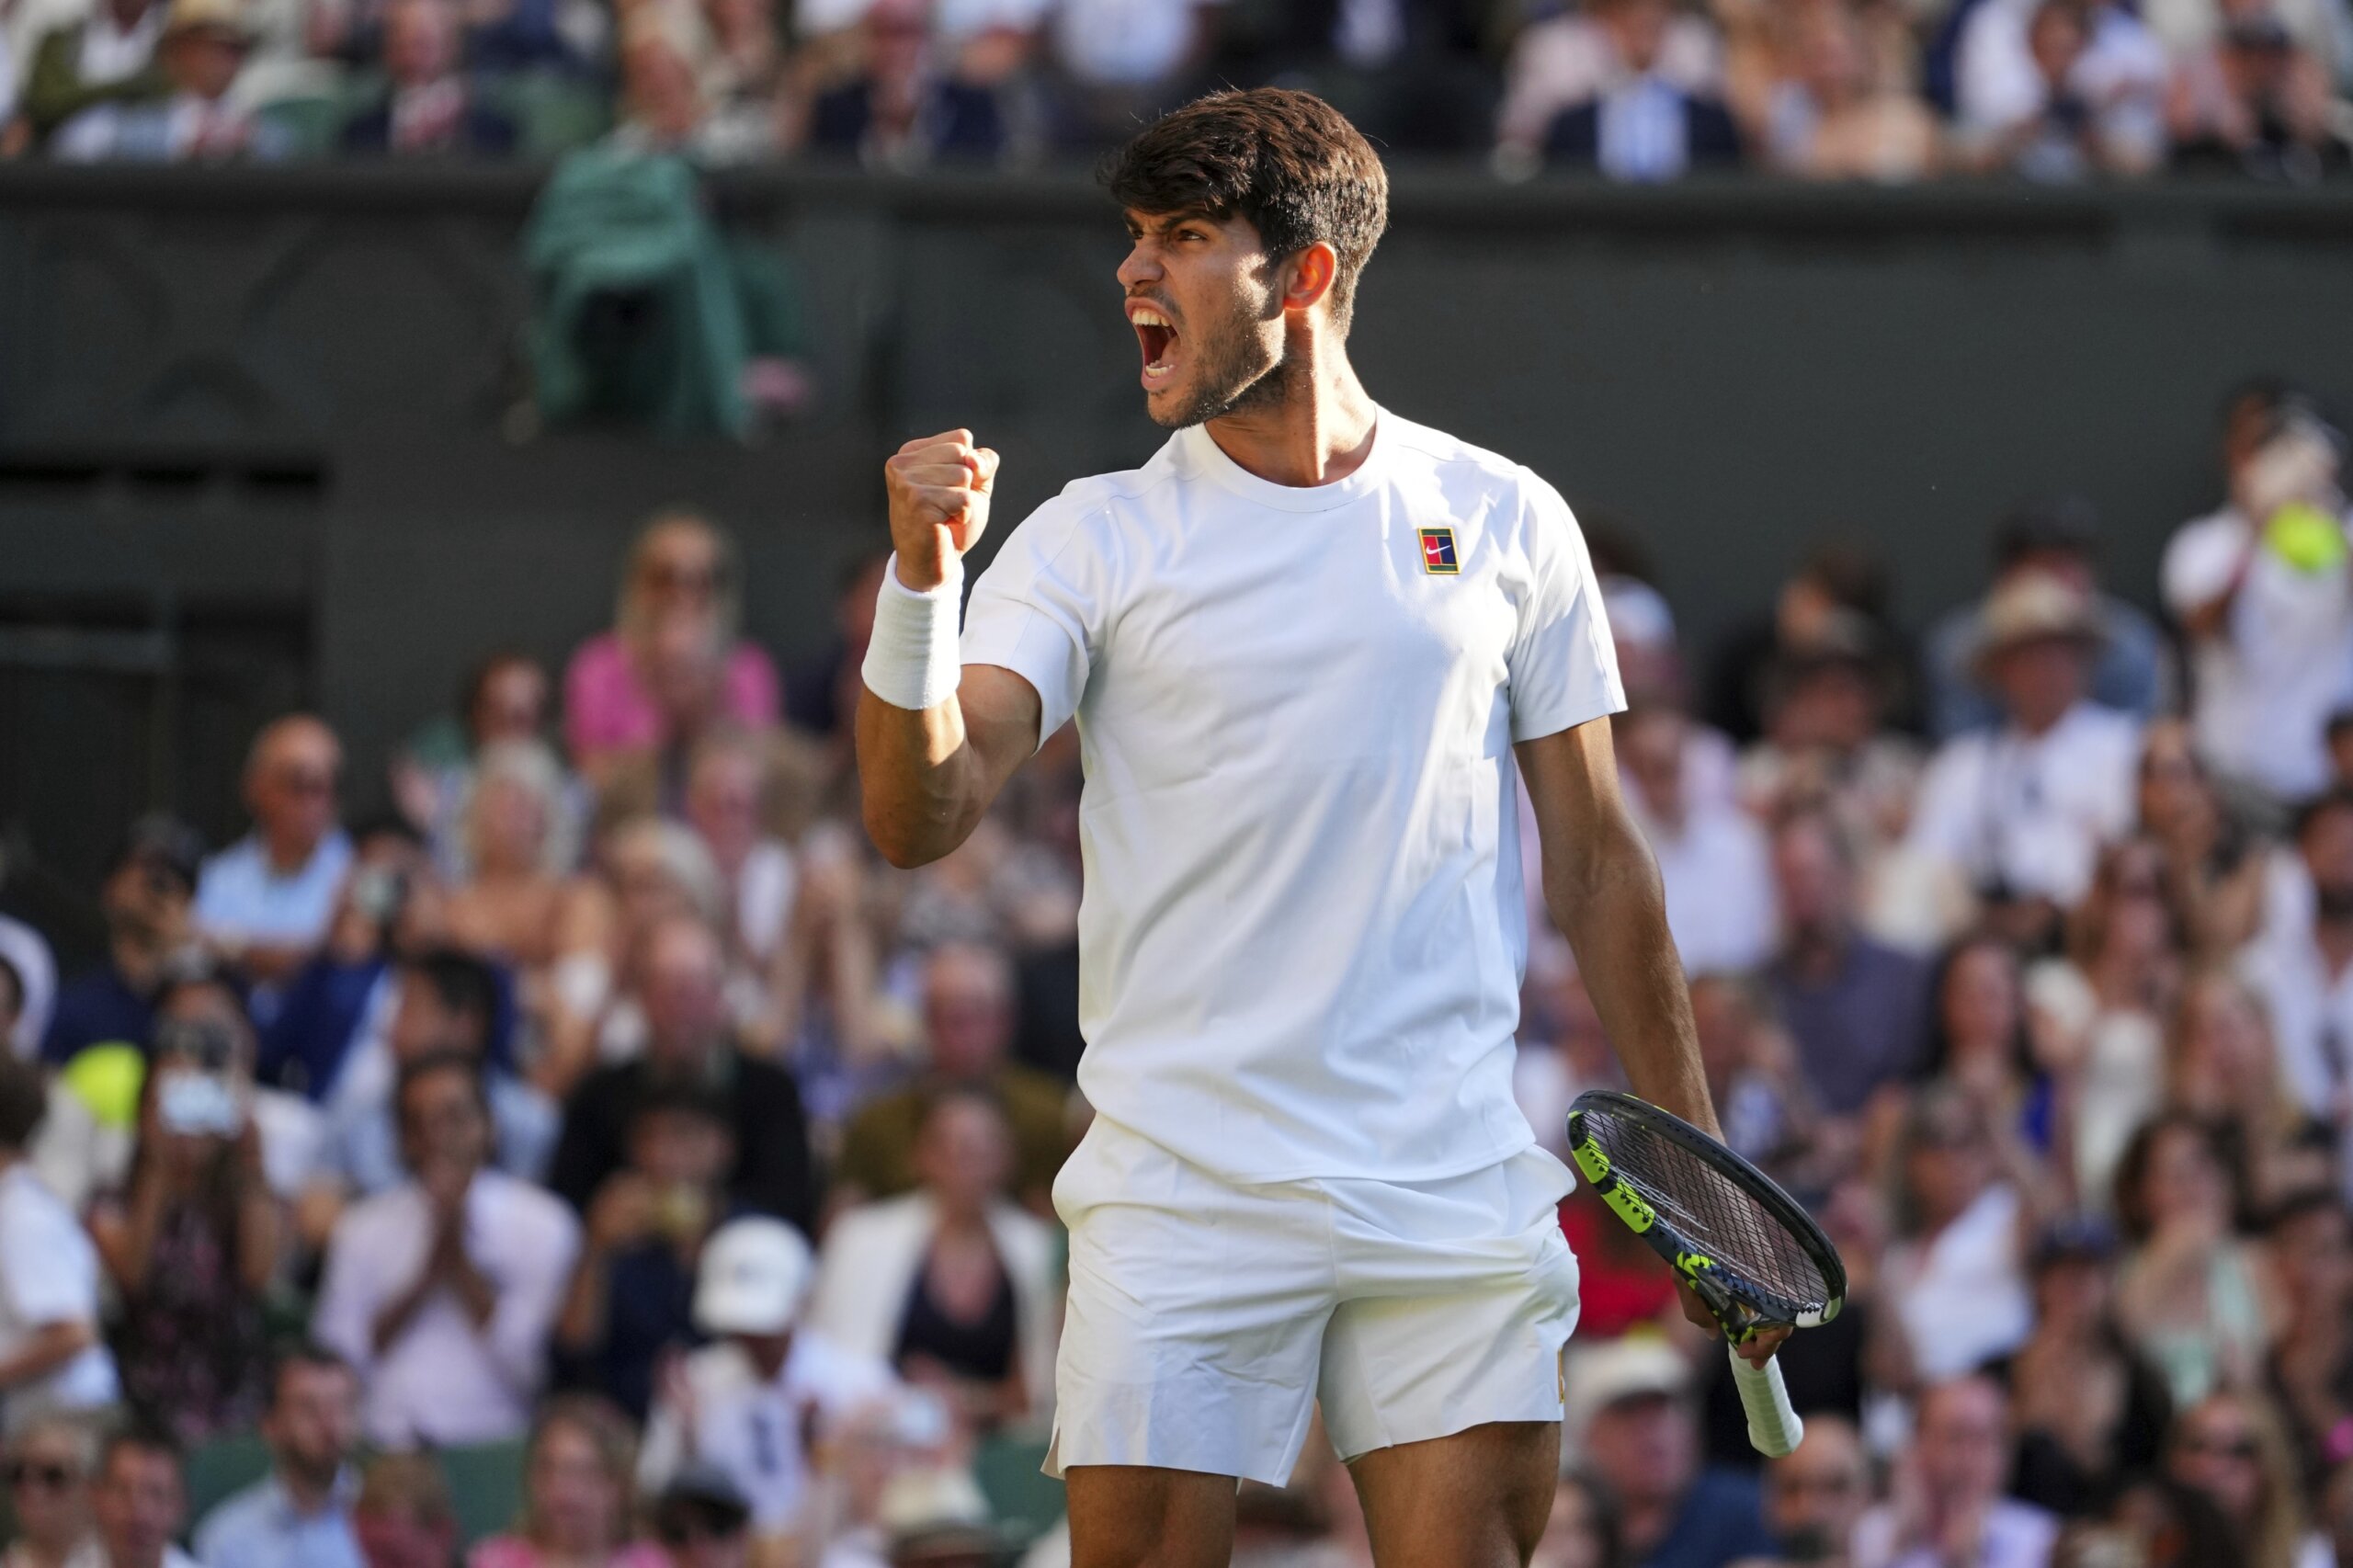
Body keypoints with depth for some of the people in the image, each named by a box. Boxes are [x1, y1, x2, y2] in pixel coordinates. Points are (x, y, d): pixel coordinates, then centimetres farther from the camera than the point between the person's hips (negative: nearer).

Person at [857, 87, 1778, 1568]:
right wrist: (922, 579, -22)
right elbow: (920, 817, -7)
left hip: (1457, 1203, 1)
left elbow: (1596, 858, 12)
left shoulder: (1506, 521, 7)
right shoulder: (1095, 540, 4)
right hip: (1184, 1203, -1)